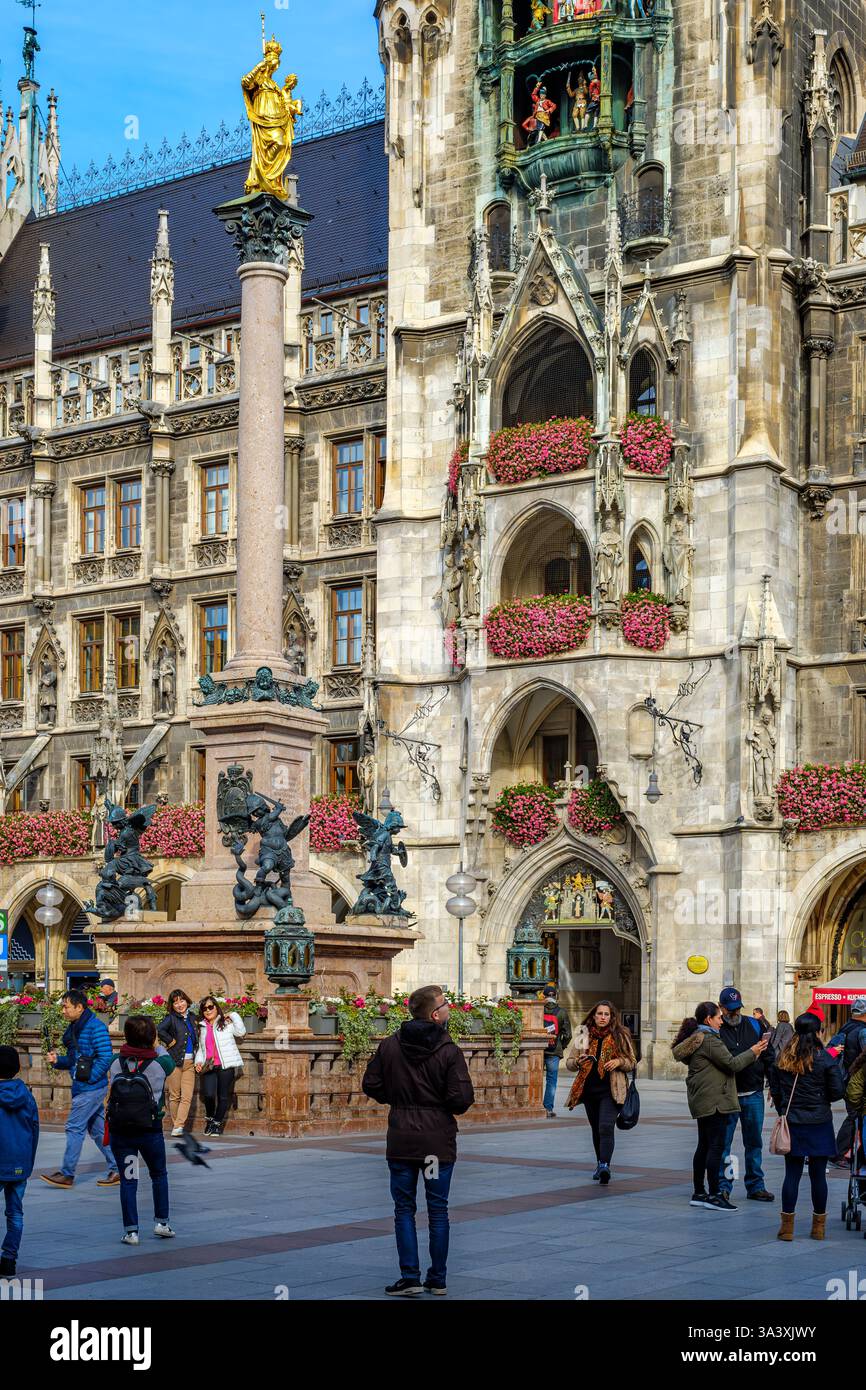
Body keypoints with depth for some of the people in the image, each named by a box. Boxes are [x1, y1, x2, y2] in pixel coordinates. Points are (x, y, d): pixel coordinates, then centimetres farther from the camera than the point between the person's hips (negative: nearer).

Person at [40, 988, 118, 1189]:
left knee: (74, 1128, -5)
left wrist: (89, 1078, -20)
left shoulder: (95, 1027, -15)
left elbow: (106, 1058, -19)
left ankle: (67, 1174, 1)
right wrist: (57, 1060, 4)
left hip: (91, 1088, -9)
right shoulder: (74, 1028, 14)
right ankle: (116, 1170, 17)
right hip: (83, 1088, 9)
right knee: (97, 1129, 12)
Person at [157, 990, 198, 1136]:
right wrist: (171, 1042, -13)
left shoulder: (192, 1017, 14)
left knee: (187, 1097, -7)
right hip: (174, 1060, -5)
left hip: (189, 1063, 5)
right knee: (174, 1096, 2)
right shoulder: (171, 1018, -5)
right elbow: (159, 1030, -24)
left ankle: (178, 1127, -9)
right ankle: (175, 1126, 12)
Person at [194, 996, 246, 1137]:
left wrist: (233, 1016, -8)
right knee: (208, 1094, -14)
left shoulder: (226, 1023, 4)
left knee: (223, 1096, 1)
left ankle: (217, 1123, 18)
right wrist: (199, 1061, 9)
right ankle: (210, 1118, 11)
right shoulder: (202, 1027, 18)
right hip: (209, 1067, 3)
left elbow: (241, 1032, -10)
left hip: (226, 1066, -3)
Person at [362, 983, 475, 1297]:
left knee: (404, 1210, 8)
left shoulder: (389, 1046, -2)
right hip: (438, 1141, -2)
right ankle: (438, 1280, 14)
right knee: (438, 1211, 9)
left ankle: (410, 1278, 3)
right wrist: (445, 1106, 7)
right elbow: (462, 1099, -15)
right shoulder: (449, 1051, -12)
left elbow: (371, 1085, 0)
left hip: (401, 1140, 2)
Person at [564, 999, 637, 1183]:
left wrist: (619, 1062, -13)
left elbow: (632, 1063, 7)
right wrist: (578, 1062, -11)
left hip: (611, 1090, -4)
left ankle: (605, 1165, -29)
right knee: (596, 1129, 14)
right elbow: (569, 1062, 11)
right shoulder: (584, 1036, 8)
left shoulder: (619, 1036, 2)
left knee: (606, 1127, -20)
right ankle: (600, 1164, 29)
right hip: (590, 1090, 4)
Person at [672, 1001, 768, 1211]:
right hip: (714, 1101, -11)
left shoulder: (695, 1037, 16)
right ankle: (714, 1195, -8)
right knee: (716, 1146, -8)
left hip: (701, 1102, 11)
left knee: (704, 1146, 13)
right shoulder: (709, 1040, -16)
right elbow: (732, 1064, -16)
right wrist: (752, 1052, -3)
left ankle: (699, 1193, 16)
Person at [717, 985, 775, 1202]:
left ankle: (755, 1186, 18)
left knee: (754, 1142, 10)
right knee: (722, 1142, 1)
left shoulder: (755, 1026, 8)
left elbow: (769, 1057, 12)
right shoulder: (715, 1030, -3)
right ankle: (723, 1186, 9)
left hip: (754, 1095, 3)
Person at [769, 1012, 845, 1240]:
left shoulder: (782, 1059, 1)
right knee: (818, 1175, 6)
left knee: (792, 1173, 6)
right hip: (819, 1124, -2)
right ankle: (818, 1226, 14)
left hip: (791, 1124, 2)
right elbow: (837, 1092, -7)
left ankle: (787, 1226, 6)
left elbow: (775, 1091, 5)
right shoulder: (825, 1059, -9)